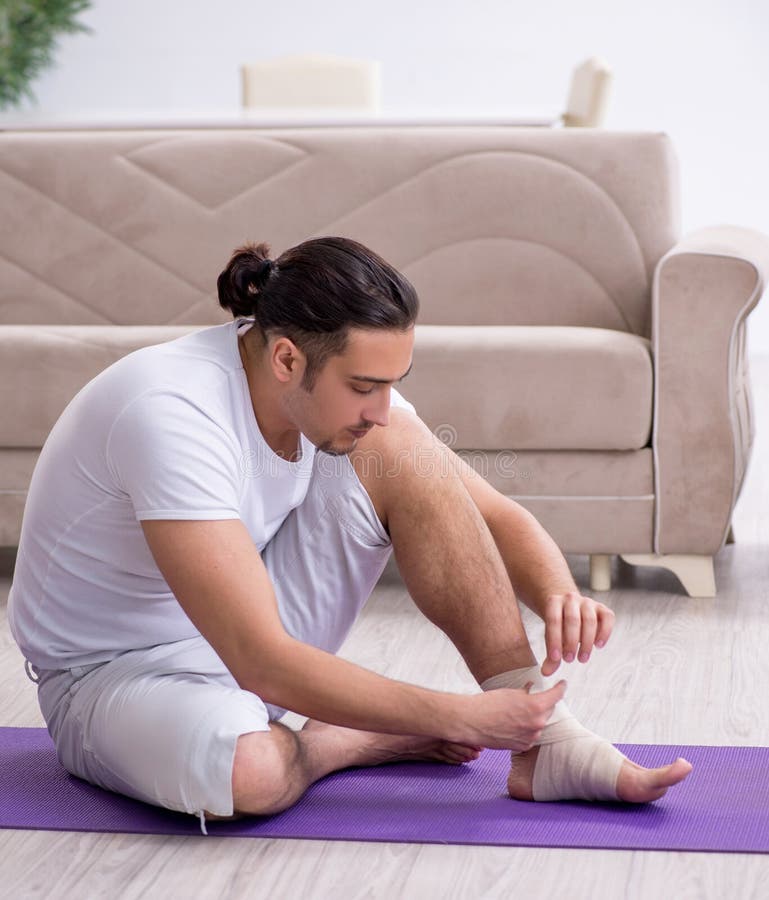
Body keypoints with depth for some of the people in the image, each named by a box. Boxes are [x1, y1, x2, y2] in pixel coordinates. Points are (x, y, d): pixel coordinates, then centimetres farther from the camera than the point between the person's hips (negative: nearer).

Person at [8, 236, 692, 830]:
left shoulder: (347, 381, -11)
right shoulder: (173, 412, -34)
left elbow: (497, 516, -3)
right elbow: (262, 665, -37)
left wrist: (559, 595, -26)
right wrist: (461, 719, -35)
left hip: (257, 640, 7)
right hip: (113, 666, -6)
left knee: (398, 452, -16)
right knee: (247, 771, -42)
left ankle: (546, 743, -17)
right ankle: (373, 738, -7)